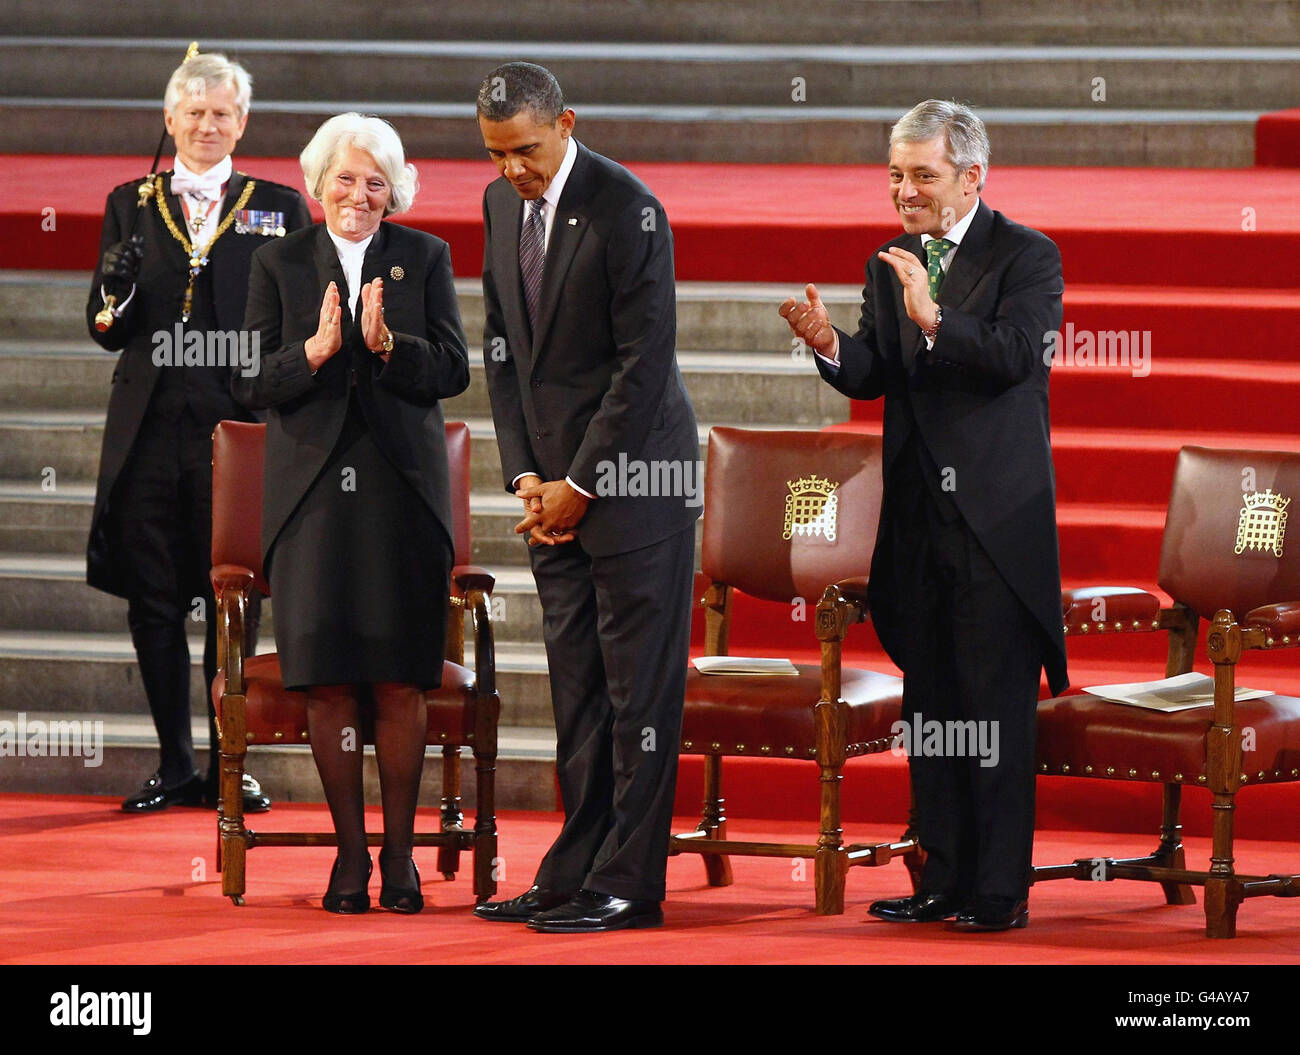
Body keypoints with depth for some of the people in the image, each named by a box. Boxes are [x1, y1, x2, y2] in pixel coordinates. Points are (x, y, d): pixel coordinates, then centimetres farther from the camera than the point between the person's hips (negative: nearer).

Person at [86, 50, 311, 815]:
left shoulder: (279, 208, 7)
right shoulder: (132, 205, 11)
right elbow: (107, 332, 9)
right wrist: (116, 290, -12)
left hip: (238, 427, -2)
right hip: (151, 431, 2)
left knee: (232, 605, -1)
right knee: (153, 602, 4)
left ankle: (229, 765, 9)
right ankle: (175, 766, 14)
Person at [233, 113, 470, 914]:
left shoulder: (425, 259, 8)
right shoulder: (280, 265, 9)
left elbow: (454, 370, 0)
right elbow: (251, 382, 2)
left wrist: (387, 343, -17)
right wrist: (316, 351, -16)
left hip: (401, 487, -1)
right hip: (314, 487, 1)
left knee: (401, 681, -3)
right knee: (328, 680, -2)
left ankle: (400, 852, 5)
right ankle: (351, 851, 6)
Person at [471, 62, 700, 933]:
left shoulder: (627, 210, -14)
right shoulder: (502, 205, 9)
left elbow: (645, 363, -15)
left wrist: (581, 484, -12)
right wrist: (526, 475, 4)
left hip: (634, 478, -7)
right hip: (557, 483, 7)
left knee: (639, 690, -4)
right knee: (577, 689, 8)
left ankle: (628, 885, -3)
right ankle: (574, 875, 11)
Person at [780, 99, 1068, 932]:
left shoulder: (1027, 257, -4)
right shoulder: (891, 267, 12)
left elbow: (1014, 355, -18)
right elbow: (873, 379, 5)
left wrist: (935, 322, -30)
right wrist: (831, 345, -15)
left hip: (998, 514, -6)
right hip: (919, 516, 6)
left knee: (996, 703, -6)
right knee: (929, 701, 10)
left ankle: (1002, 888, -3)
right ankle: (944, 879, 16)